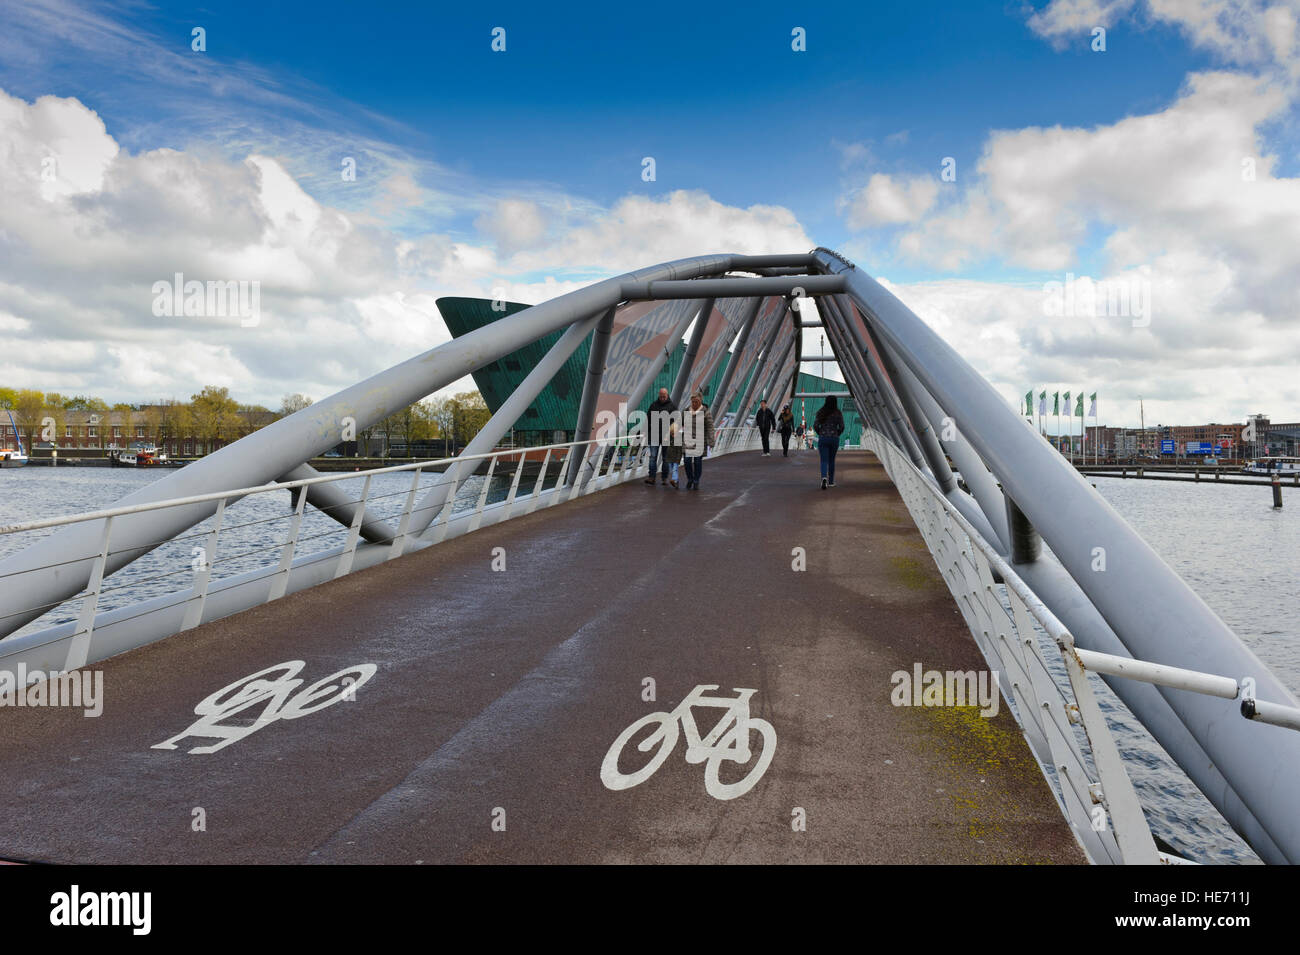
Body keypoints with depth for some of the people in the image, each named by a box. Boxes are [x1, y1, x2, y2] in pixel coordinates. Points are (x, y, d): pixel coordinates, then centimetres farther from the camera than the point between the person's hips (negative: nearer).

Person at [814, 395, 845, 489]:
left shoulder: (820, 412, -1)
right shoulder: (838, 413, -3)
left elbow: (815, 426, -5)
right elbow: (841, 427, -6)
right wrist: (837, 434, 12)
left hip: (822, 439, 0)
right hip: (834, 439, 0)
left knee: (824, 460, -1)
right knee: (831, 460, 16)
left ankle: (824, 477, -27)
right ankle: (831, 481, 23)